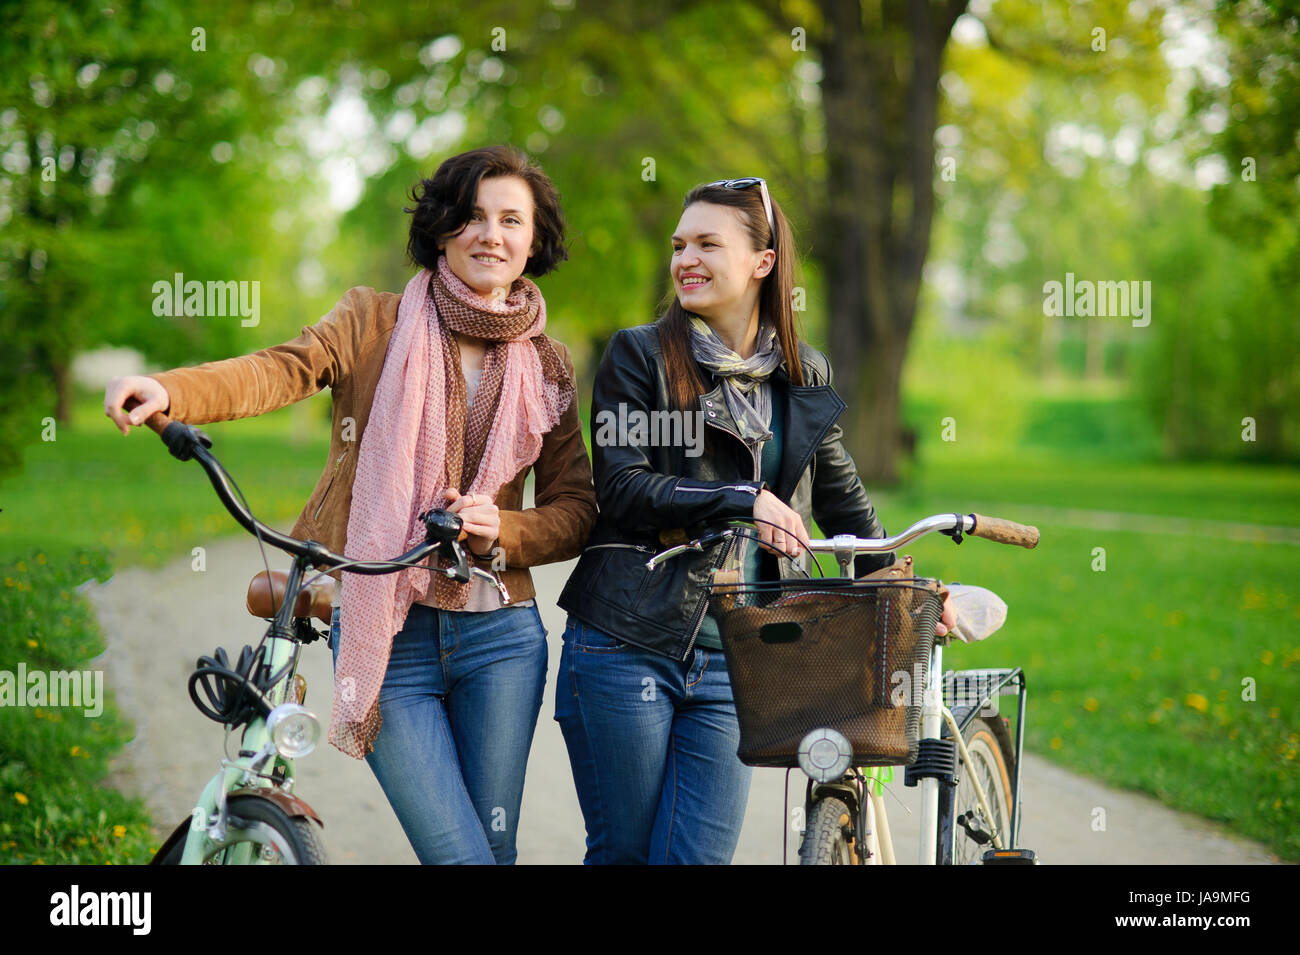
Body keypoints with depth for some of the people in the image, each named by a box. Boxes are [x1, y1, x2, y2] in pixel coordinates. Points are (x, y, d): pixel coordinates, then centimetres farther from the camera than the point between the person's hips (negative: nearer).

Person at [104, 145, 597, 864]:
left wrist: (501, 532, -13)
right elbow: (285, 369, -16)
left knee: (495, 847, 7)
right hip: (383, 635, -3)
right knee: (457, 855, -9)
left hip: (499, 635, 3)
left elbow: (575, 509, 9)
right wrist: (170, 393, -36)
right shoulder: (375, 323, 3)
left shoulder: (546, 366, 11)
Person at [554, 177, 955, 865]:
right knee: (623, 851, 3)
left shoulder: (804, 377, 12)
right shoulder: (639, 356, 1)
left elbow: (842, 500, 23)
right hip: (626, 646, -2)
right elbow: (621, 489, -9)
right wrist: (744, 502, -15)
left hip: (732, 659, 2)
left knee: (700, 854, -3)